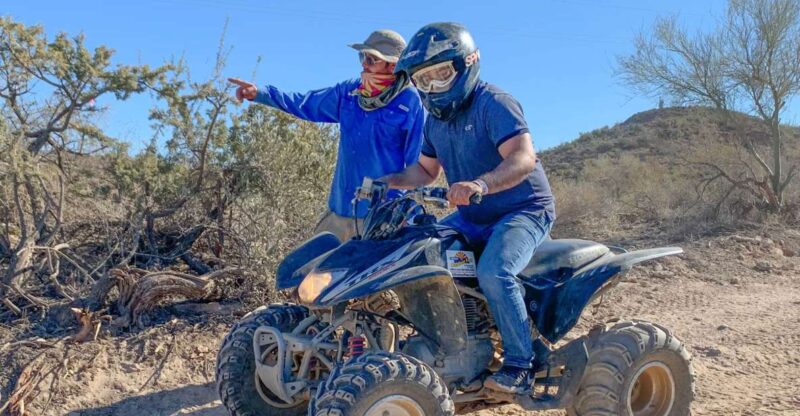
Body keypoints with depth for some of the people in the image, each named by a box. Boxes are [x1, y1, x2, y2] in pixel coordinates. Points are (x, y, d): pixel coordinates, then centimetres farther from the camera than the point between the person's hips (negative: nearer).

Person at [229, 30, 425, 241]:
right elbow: (306, 104, 18)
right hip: (340, 209, 6)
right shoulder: (349, 91, 6)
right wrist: (259, 94, 9)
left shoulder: (410, 103, -9)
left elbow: (417, 165, -6)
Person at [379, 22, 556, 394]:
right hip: (472, 217, 9)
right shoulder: (435, 119, 8)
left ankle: (519, 366, -16)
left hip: (523, 210, -8)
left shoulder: (494, 104, -18)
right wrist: (387, 181, 1)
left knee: (494, 272, -33)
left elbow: (523, 158, -32)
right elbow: (425, 170, 18)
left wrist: (481, 184, -49)